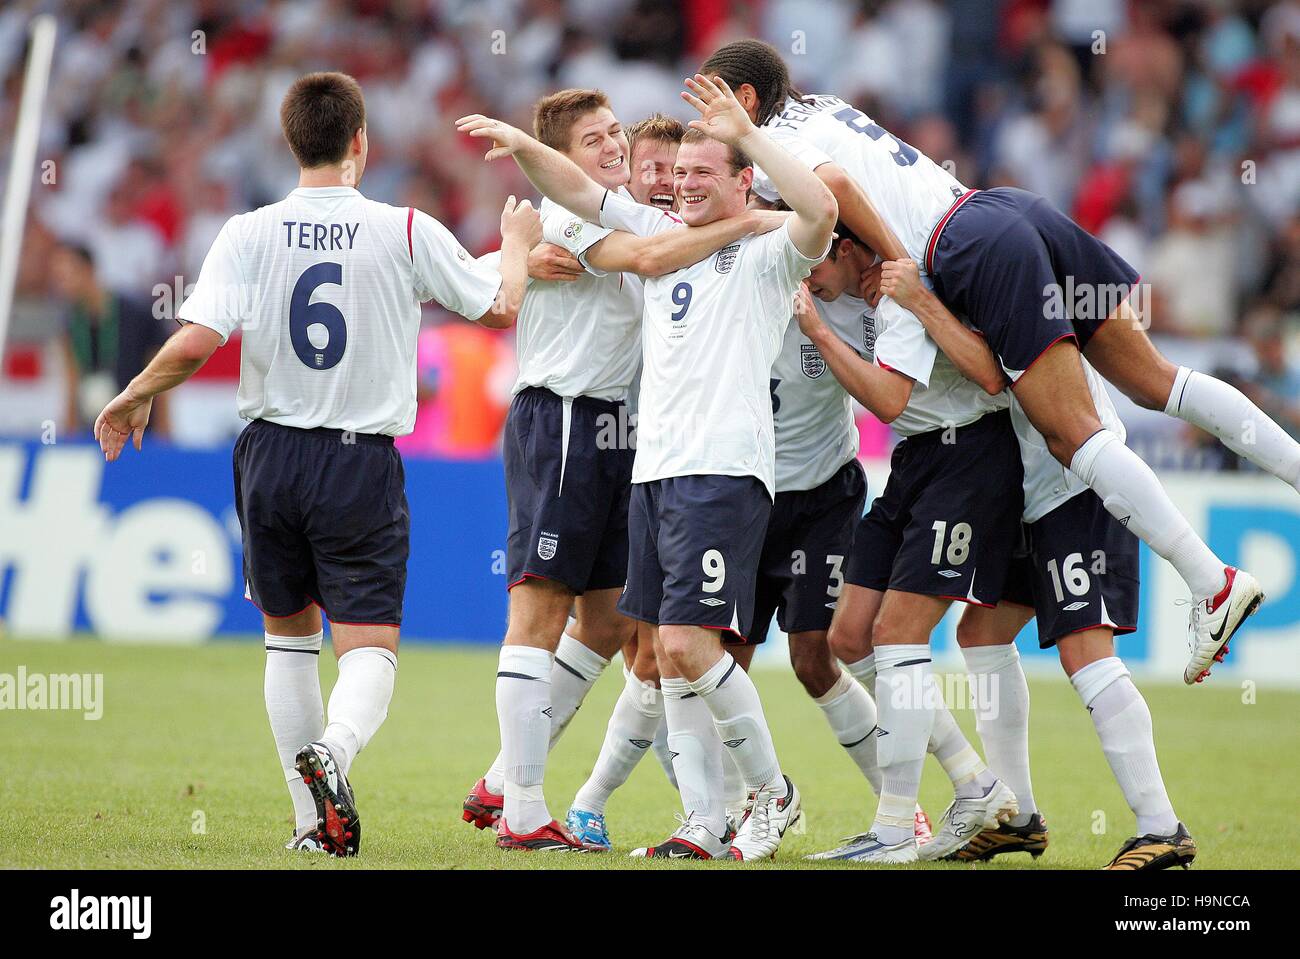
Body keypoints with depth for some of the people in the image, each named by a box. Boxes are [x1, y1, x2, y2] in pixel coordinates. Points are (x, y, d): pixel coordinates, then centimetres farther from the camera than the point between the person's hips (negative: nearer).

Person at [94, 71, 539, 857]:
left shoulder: (248, 235, -5)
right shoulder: (407, 232, -6)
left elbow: (194, 343, -14)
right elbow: (501, 307, 6)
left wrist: (133, 401, 5)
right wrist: (518, 243, 27)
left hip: (272, 453, 2)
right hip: (363, 464, -2)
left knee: (289, 635, 19)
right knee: (370, 645, -1)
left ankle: (314, 820, 20)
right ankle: (334, 748, -34)